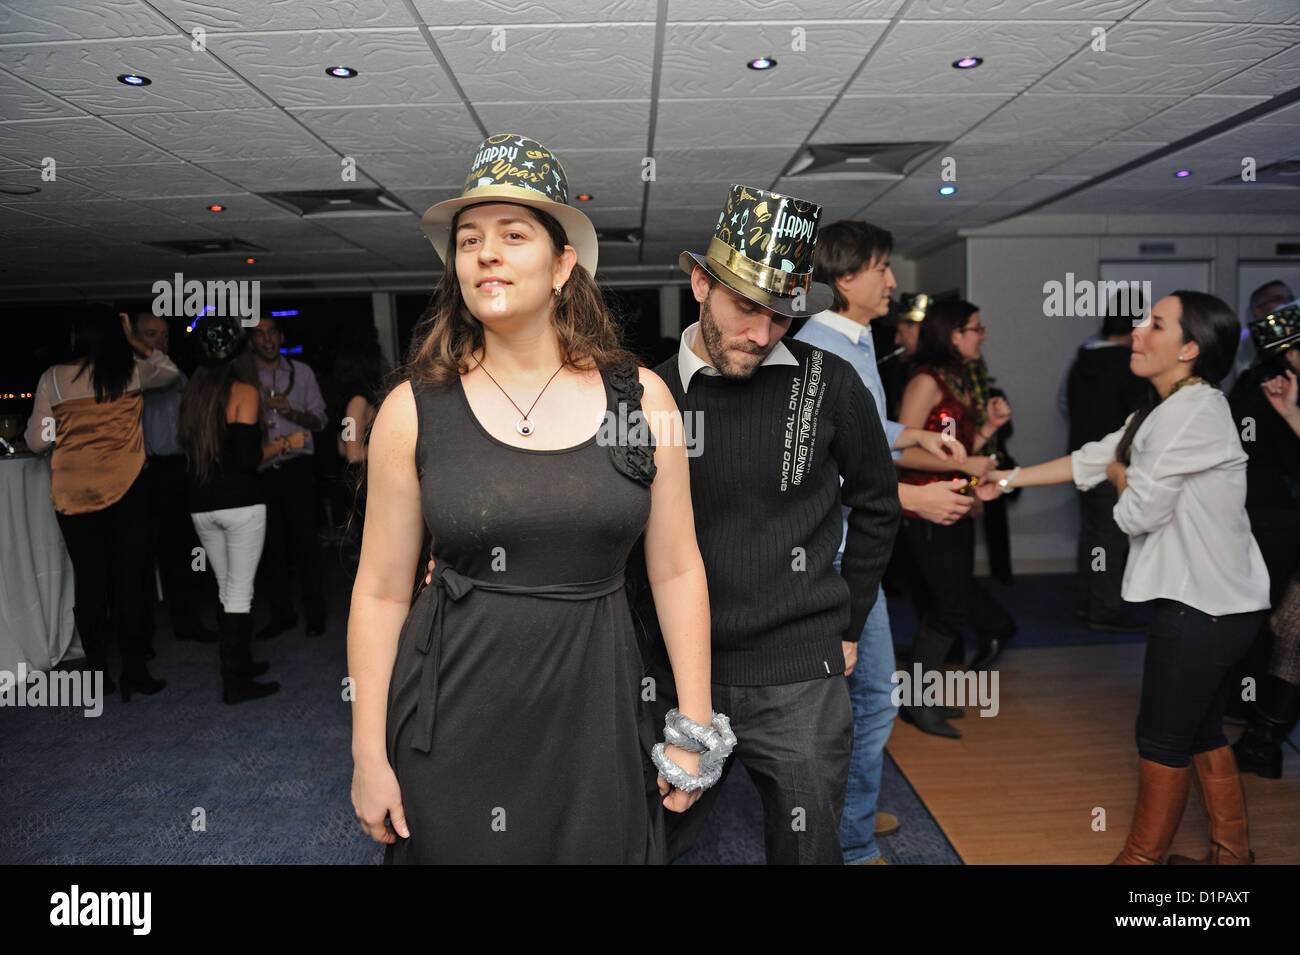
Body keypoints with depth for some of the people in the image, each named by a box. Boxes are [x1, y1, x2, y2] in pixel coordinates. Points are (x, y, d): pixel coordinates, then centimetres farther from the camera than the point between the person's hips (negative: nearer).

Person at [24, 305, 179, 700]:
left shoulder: (53, 378, 2)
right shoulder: (132, 371, -1)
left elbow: (37, 441, 6)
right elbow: (170, 371, 21)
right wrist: (134, 341, 20)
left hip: (72, 493, 2)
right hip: (124, 489, -1)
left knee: (89, 581, 8)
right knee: (128, 579, 3)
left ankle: (97, 673, 15)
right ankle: (134, 671, 7)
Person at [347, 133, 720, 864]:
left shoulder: (641, 397, -3)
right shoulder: (414, 409, -4)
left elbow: (677, 570, 1)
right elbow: (381, 591, -1)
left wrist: (696, 727, 3)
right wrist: (369, 758, 1)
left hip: (593, 710, 1)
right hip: (453, 716, 0)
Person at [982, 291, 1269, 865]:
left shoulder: (1192, 413, -20)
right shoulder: (1163, 413, 12)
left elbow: (1138, 511, -19)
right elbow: (1090, 460, 16)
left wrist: (1120, 474, 2)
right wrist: (1008, 479, 15)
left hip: (1202, 605, -10)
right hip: (1213, 600, 10)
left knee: (1162, 738, 5)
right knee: (1201, 732, 20)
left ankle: (1140, 858, 21)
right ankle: (1231, 851, 35)